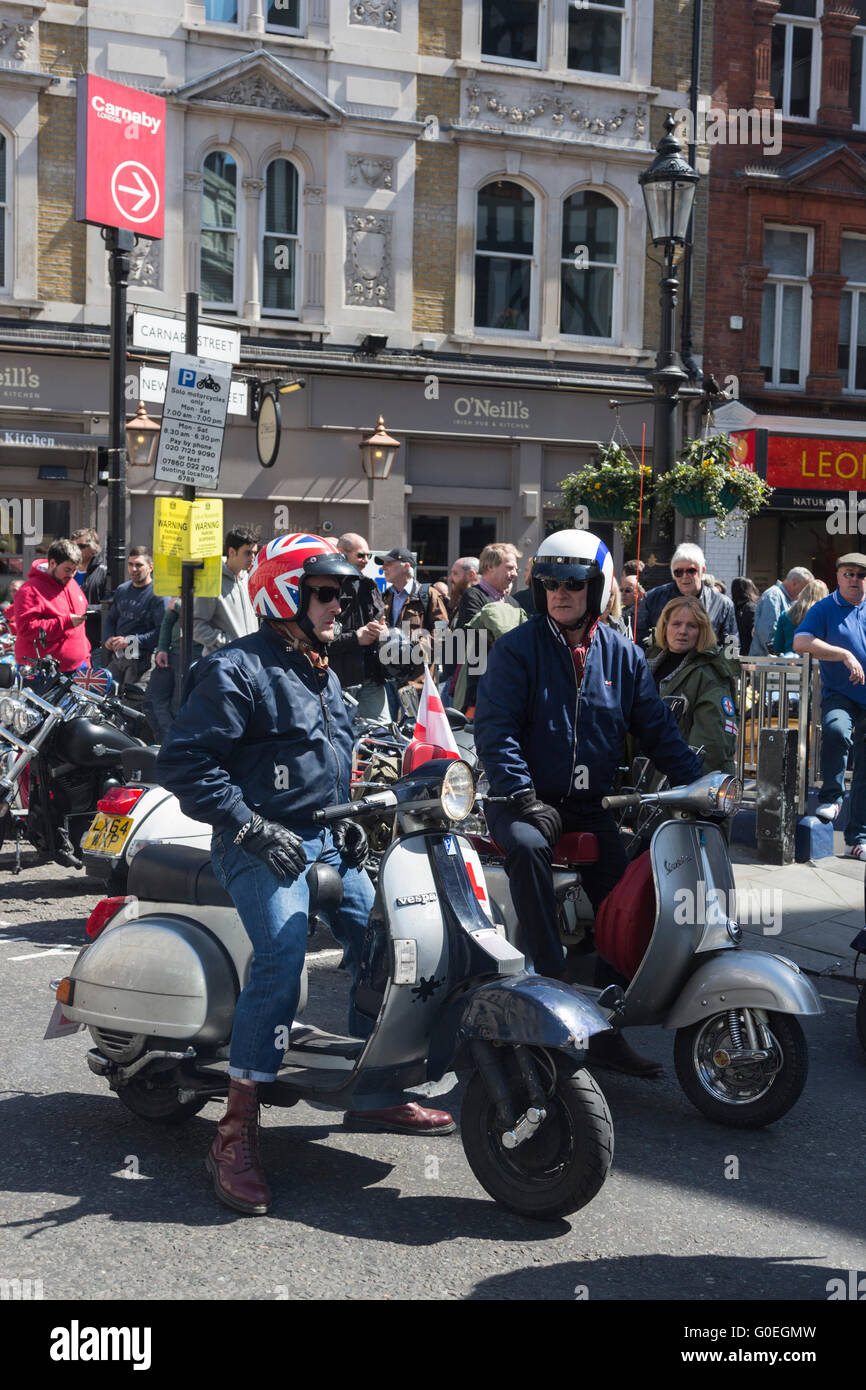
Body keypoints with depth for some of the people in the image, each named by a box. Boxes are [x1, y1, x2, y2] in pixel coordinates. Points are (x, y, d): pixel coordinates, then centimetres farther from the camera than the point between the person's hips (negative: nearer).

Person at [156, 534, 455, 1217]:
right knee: (282, 956, -27)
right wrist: (252, 827, -20)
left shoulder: (323, 674, 19)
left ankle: (375, 1093, 16)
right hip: (263, 847, -8)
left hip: (325, 841, 9)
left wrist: (347, 820, 15)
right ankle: (237, 1132, -22)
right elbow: (186, 760, -16)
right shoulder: (237, 669, -9)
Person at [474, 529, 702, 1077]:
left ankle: (608, 1029, 5)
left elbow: (658, 728, 8)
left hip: (591, 804, 4)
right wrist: (521, 793, -24)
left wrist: (696, 784, -6)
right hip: (529, 798, -4)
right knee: (526, 845, -36)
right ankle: (553, 975, -32)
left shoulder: (624, 654, 9)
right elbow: (495, 728, -11)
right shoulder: (517, 648, -3)